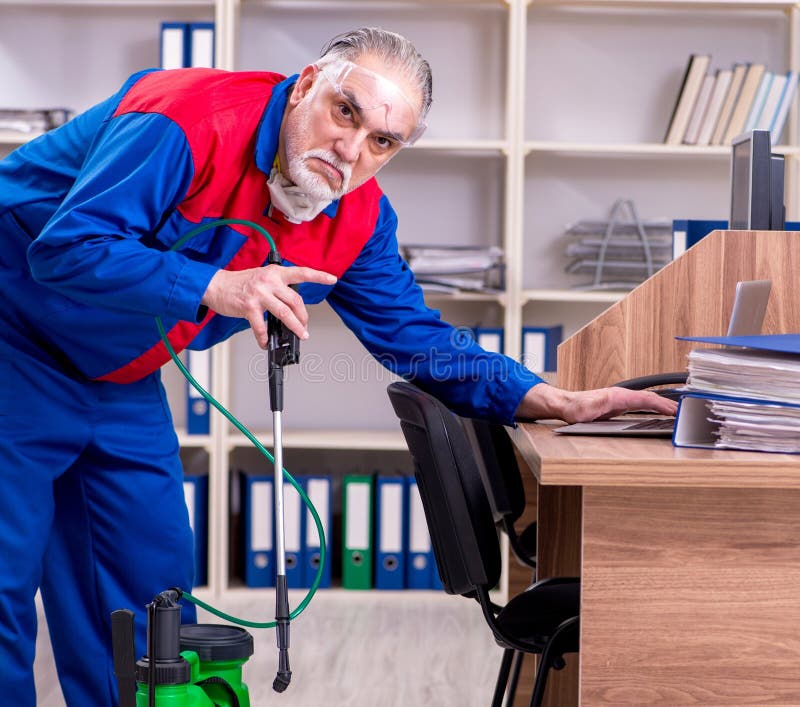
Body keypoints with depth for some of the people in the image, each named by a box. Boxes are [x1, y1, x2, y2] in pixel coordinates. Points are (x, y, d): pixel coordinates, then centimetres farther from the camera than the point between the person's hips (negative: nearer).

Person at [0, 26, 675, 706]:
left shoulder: (360, 220, -7)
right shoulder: (190, 120, -29)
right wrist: (215, 287, -43)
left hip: (123, 391, 7)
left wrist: (560, 402, -15)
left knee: (151, 587, 6)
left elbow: (415, 338, -2)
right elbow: (65, 247, -33)